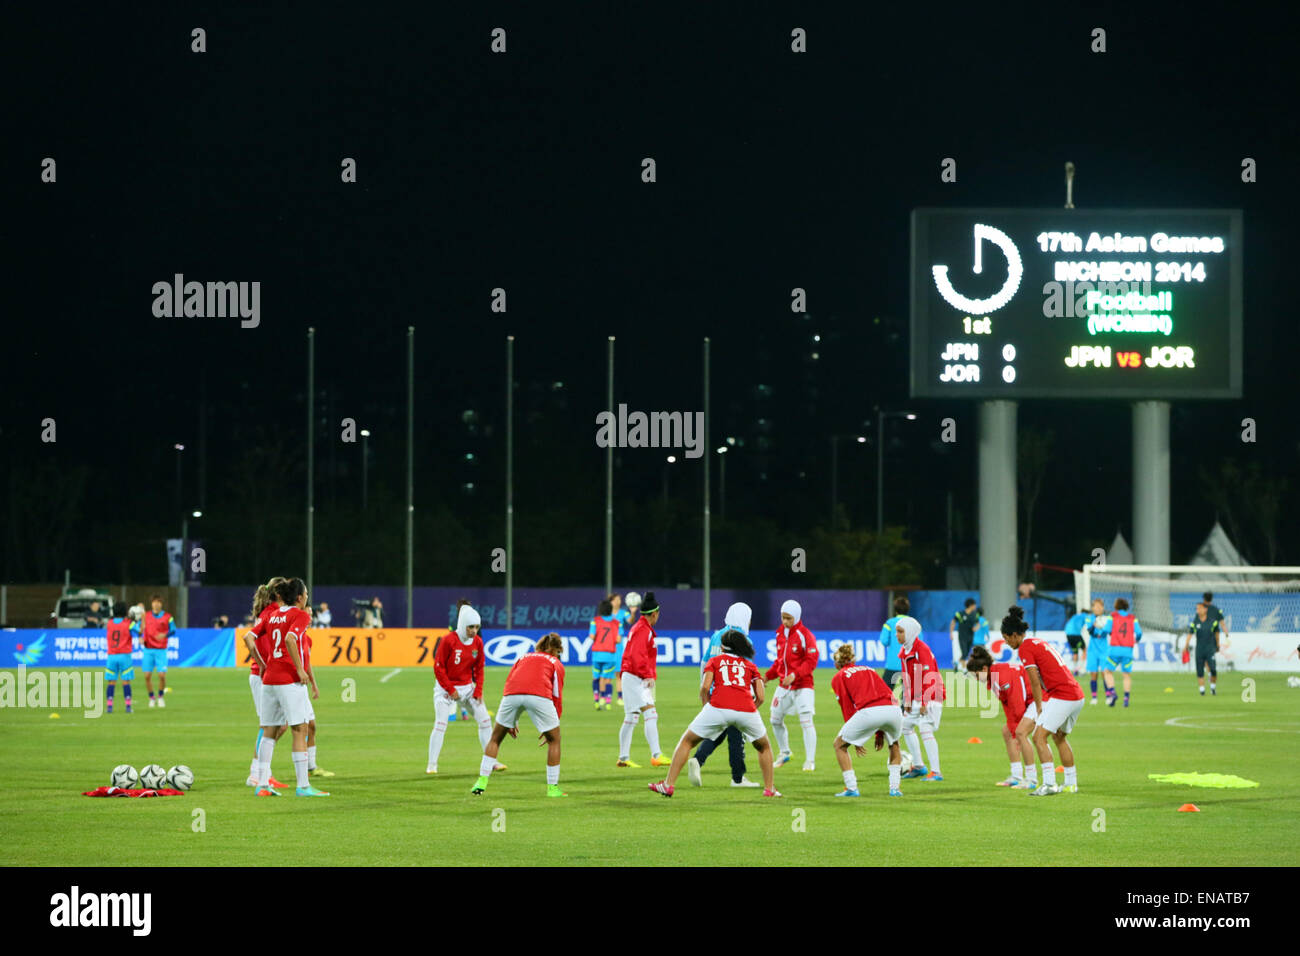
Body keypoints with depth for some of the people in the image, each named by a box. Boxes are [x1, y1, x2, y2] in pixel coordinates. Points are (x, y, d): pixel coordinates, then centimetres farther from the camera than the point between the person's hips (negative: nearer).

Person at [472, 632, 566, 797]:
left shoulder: (524, 657, 36)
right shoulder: (555, 663, 27)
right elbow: (557, 697, 20)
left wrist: (512, 722, 31)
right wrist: (549, 729, 26)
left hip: (511, 695, 3)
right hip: (539, 695, -3)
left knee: (495, 739, 21)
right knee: (554, 740, 15)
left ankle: (482, 781, 14)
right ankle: (552, 788, 13)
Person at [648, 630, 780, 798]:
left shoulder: (715, 661, 22)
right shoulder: (751, 665, 27)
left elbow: (705, 687, 5)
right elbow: (760, 697, 15)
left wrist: (706, 706, 19)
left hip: (719, 706, -1)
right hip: (747, 709, 2)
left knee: (687, 741, 14)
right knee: (764, 746, 27)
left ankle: (669, 784, 5)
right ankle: (769, 788, 22)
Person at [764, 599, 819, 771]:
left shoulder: (805, 635, -12)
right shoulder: (780, 633, 9)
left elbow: (811, 661, -16)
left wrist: (795, 675, -26)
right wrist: (768, 676, 7)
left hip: (802, 686, -7)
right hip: (783, 684, 7)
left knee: (806, 721, -12)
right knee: (776, 720, 13)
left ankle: (810, 760, -7)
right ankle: (785, 753, 33)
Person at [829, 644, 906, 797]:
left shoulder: (838, 677, 18)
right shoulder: (869, 670, 33)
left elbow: (847, 708, 14)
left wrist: (856, 741, 19)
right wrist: (880, 734, 34)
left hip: (869, 711, -5)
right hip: (893, 709, 5)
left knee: (839, 744, 17)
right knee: (894, 744, 35)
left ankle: (851, 788, 8)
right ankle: (894, 788, 24)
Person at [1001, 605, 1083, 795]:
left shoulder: (1025, 648, -7)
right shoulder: (1039, 642, 21)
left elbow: (1035, 682, -9)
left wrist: (1039, 707, -1)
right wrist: (1041, 705, 21)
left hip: (1062, 697, -10)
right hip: (1078, 695, 10)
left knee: (1039, 737, -9)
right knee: (1059, 737, 22)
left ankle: (1049, 784, -17)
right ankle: (1071, 783, 26)